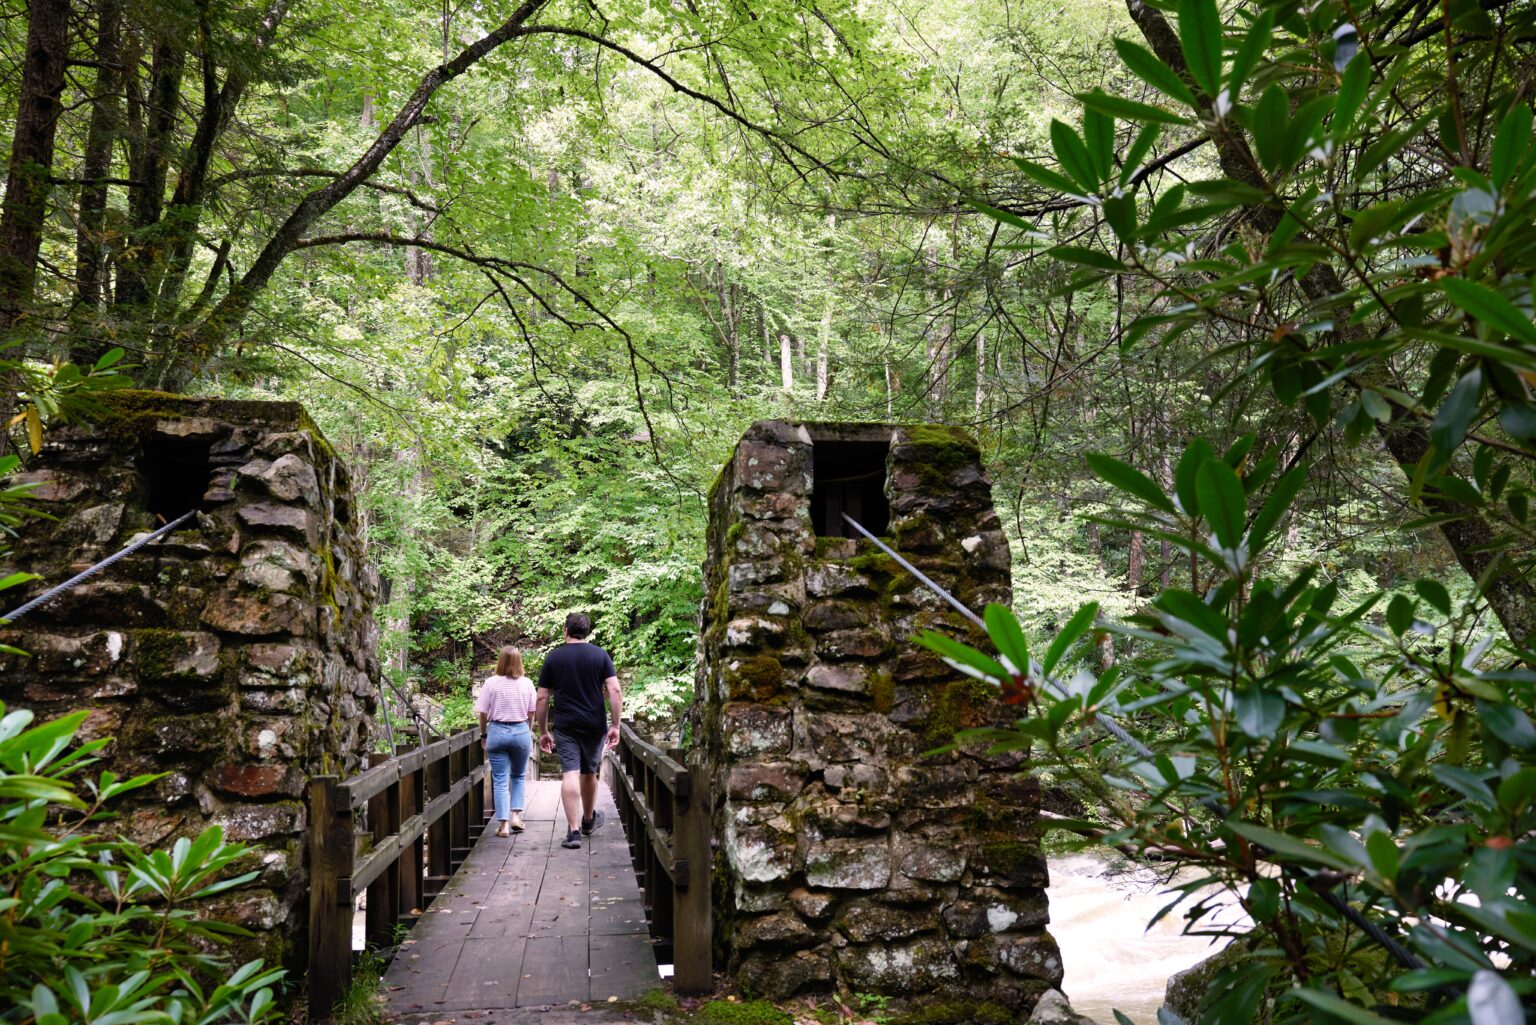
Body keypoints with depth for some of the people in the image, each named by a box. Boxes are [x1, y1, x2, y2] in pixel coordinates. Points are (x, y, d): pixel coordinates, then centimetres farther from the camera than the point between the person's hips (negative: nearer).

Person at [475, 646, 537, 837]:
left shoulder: (491, 683, -7)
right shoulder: (527, 683, -3)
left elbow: (482, 713, -5)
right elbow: (532, 712, 2)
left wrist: (483, 734, 10)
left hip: (497, 731, -1)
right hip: (521, 731, 2)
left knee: (500, 780, 4)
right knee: (518, 776, 21)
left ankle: (504, 824, 3)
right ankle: (516, 814, 11)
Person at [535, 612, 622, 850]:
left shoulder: (553, 658, 3)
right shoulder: (600, 655, 2)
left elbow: (542, 698, 2)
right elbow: (615, 691, -7)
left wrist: (543, 731, 10)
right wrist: (615, 725, -3)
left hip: (565, 726, -1)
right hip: (595, 725, 1)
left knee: (570, 774, -6)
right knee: (589, 773, 18)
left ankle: (573, 831, -14)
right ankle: (589, 820, 37)